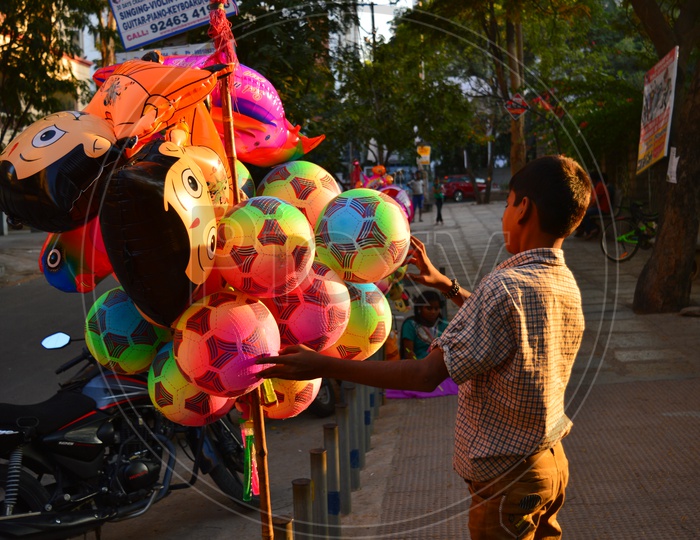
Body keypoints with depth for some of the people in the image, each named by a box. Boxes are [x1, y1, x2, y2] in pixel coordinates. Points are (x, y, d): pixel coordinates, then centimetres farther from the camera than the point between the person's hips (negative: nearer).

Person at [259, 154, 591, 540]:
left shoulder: (506, 285, -25)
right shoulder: (566, 284, 2)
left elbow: (427, 375, -26)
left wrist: (324, 366, -24)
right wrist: (445, 285, 19)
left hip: (508, 479, -8)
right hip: (552, 463, 8)